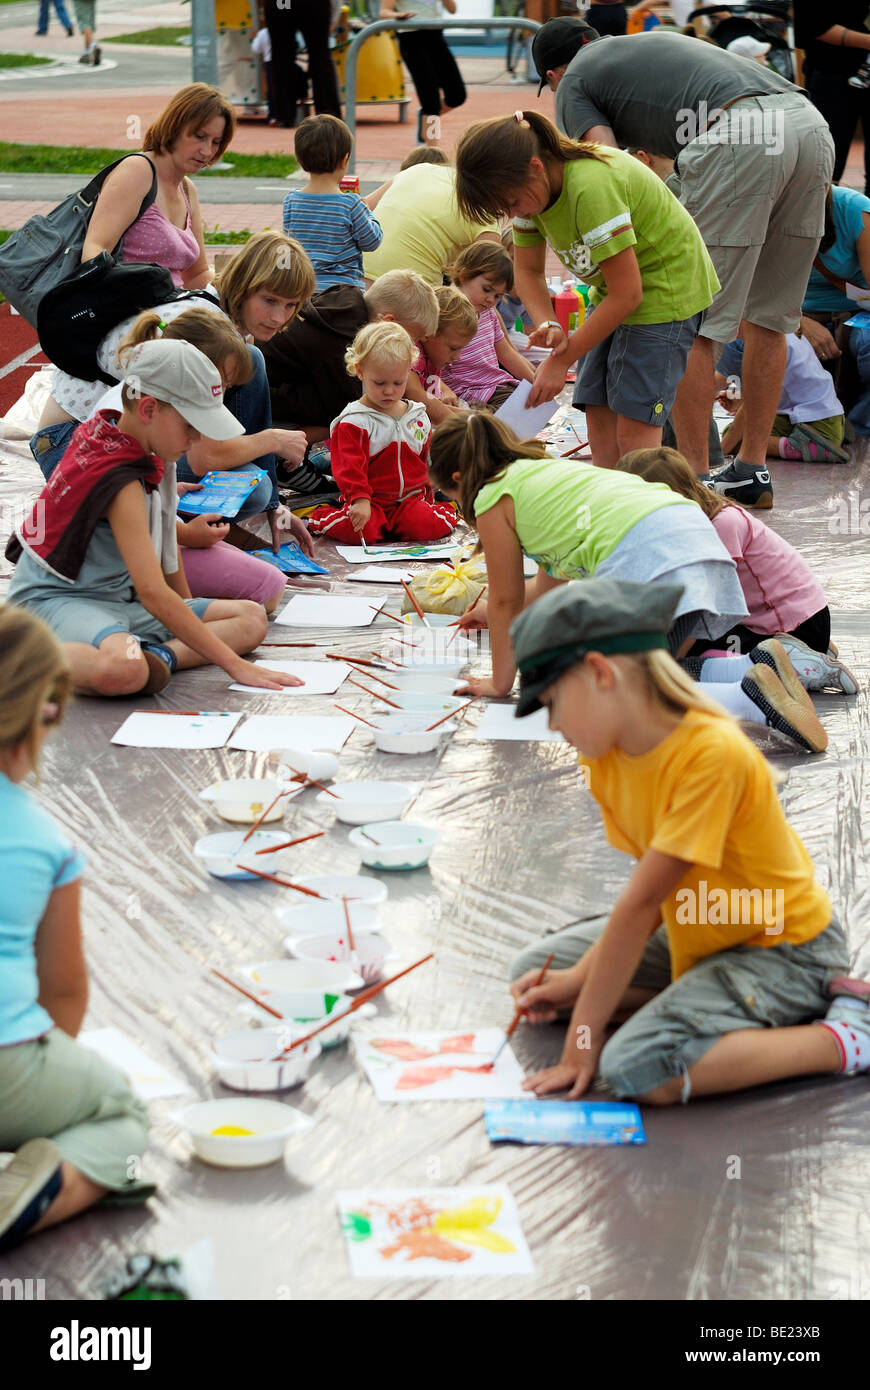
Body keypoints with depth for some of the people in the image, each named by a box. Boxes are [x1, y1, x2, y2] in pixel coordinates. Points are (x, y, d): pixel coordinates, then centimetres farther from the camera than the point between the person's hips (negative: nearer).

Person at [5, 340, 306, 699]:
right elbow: (152, 592, -28)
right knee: (124, 670, -45)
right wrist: (234, 664, -27)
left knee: (252, 619, 1)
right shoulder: (123, 484, -23)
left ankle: (158, 656, -22)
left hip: (116, 596, 10)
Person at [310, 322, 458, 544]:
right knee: (361, 532, -31)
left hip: (411, 498, 3)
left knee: (430, 526, -27)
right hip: (371, 502, -3)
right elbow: (349, 465, -15)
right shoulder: (354, 422, -6)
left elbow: (427, 460, 23)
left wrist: (429, 495, 19)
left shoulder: (419, 416, 12)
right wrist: (360, 499, -29)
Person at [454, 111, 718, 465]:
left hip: (667, 286, -8)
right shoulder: (530, 186, -8)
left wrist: (561, 361, -22)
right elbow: (527, 270, 5)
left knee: (635, 425, -13)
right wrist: (548, 325, -17)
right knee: (598, 411, 1)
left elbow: (626, 294, -29)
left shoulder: (591, 187, -34)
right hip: (615, 287, 8)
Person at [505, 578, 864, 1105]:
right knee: (535, 969, 7)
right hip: (697, 936, 9)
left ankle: (845, 1036, -13)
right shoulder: (607, 756, -3)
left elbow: (640, 905, -28)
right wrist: (581, 978, -14)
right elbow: (648, 899, -1)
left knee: (637, 1068, -30)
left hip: (785, 948, -9)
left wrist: (585, 1039, -25)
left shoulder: (712, 755, -29)